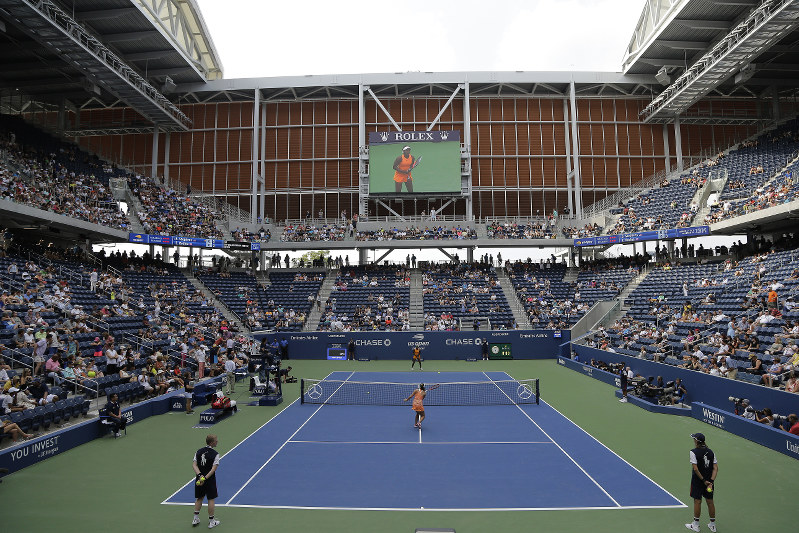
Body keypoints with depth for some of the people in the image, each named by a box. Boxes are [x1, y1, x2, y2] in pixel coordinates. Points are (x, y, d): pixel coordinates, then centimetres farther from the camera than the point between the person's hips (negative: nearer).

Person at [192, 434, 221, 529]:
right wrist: (205, 478, -18)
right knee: (211, 499, 7)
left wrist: (200, 475, -13)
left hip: (199, 478, 5)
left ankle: (195, 519, 28)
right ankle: (211, 521, 16)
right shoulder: (215, 454, -15)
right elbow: (214, 469, -21)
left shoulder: (199, 451, 1)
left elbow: (194, 465, -5)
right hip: (210, 480, -5)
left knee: (199, 498, 21)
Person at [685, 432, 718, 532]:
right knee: (710, 501, 15)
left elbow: (695, 469, -20)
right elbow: (715, 468, -4)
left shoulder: (694, 452, -15)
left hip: (697, 480, -5)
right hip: (709, 480, 5)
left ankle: (696, 525, 16)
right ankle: (713, 525, 27)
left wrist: (703, 480, -12)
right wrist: (711, 481, -10)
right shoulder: (711, 452, 0)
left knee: (697, 501, 5)